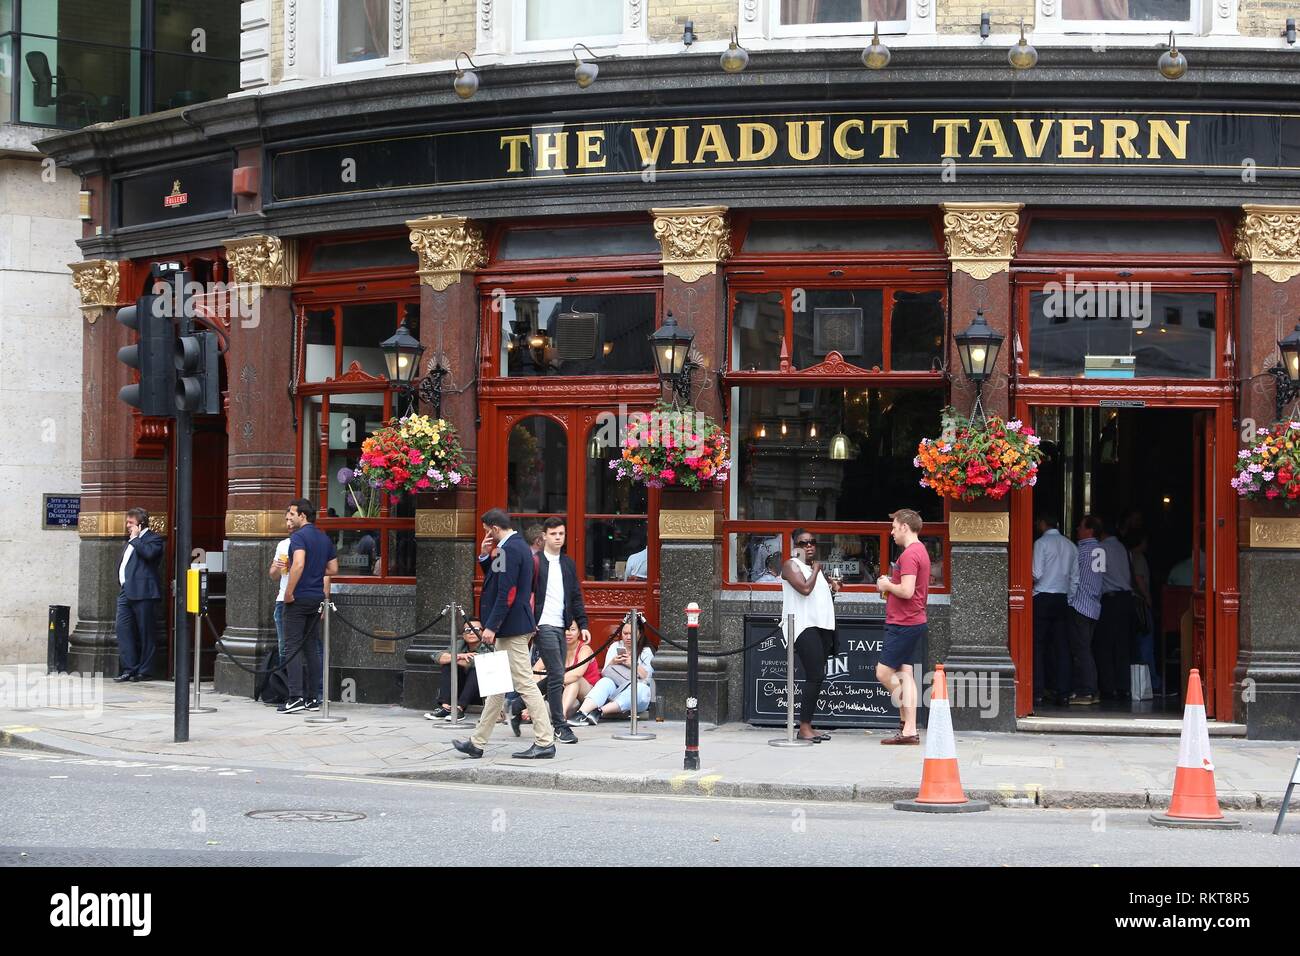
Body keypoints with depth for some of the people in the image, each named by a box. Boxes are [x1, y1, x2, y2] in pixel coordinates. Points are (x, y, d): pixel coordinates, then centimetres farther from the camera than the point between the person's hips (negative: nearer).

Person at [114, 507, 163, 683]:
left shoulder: (153, 539, -3)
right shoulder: (131, 541, 22)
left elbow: (149, 553, -24)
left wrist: (135, 538, -10)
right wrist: (121, 583, 17)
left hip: (143, 593, -8)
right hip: (126, 592, 8)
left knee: (145, 633, -1)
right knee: (123, 629, -1)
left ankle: (143, 671, 3)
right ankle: (128, 669, 0)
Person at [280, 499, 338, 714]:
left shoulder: (299, 536, -12)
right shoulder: (324, 538, 13)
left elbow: (299, 564, -26)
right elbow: (333, 569, 16)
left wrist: (289, 592, -19)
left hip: (299, 598, -8)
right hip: (317, 598, 8)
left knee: (292, 648, -5)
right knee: (312, 647, 11)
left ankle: (295, 698, -11)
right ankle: (313, 698, 10)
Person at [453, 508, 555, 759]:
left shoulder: (509, 549, -17)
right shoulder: (519, 546, 15)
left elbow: (506, 593, -22)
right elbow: (495, 579, 22)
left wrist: (492, 626, -20)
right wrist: (485, 556, 7)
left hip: (512, 627, -11)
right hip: (511, 628, 11)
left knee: (525, 684, -7)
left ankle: (545, 742, -5)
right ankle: (477, 743, 20)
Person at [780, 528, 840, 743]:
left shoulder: (815, 567, 22)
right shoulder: (792, 565, -3)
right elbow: (805, 588, -18)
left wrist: (832, 588, 19)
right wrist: (815, 570, -4)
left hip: (821, 627, 9)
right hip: (804, 626, -9)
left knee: (817, 678, 6)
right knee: (815, 676, -17)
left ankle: (808, 726, 10)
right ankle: (804, 727, -16)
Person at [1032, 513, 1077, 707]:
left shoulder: (1041, 543, -7)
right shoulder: (1070, 545, 10)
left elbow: (1037, 573, -14)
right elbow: (1075, 577, 11)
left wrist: (1031, 581, 7)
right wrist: (1068, 599, 17)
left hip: (1042, 598, -5)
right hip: (1062, 599, 5)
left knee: (1037, 646, -1)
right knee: (1061, 646, 5)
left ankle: (1038, 692, -5)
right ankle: (1063, 693, 3)